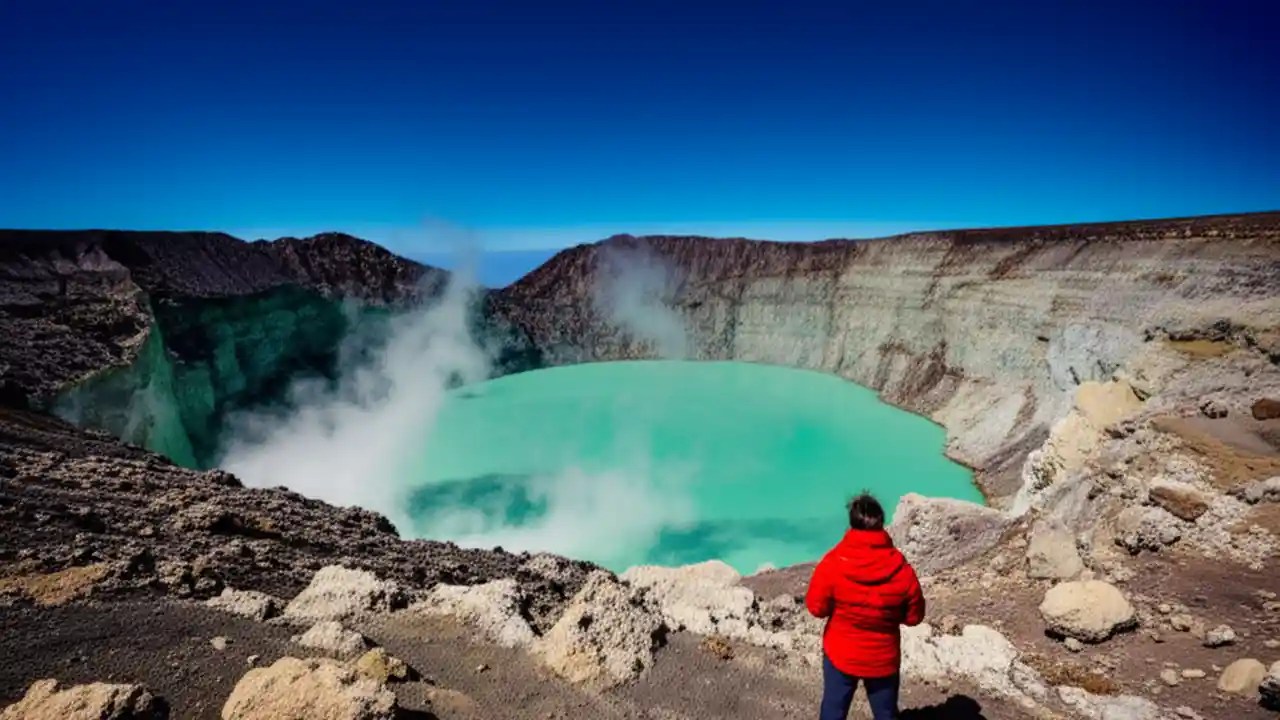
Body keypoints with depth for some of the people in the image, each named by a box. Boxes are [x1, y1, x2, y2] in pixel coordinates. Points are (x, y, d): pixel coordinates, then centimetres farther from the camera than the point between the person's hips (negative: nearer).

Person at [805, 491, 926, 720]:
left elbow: (816, 607, -13)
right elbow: (914, 616, -5)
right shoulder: (902, 570, -19)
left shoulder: (833, 563, -24)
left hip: (841, 654, -1)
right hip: (883, 658, 1)